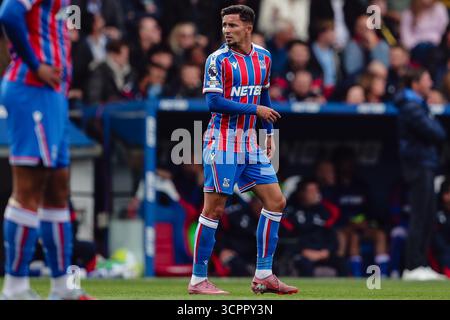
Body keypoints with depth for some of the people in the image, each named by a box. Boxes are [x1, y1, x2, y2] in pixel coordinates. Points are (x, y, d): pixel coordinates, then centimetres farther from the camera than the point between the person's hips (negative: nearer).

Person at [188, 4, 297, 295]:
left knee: (276, 202, 3)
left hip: (250, 143, 7)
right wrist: (255, 109, -16)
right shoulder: (218, 60, -9)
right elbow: (214, 102, -17)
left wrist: (269, 134, 16)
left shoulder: (264, 58, 9)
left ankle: (263, 276, 8)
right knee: (214, 208, -6)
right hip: (222, 144, -7)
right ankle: (198, 280, 0)